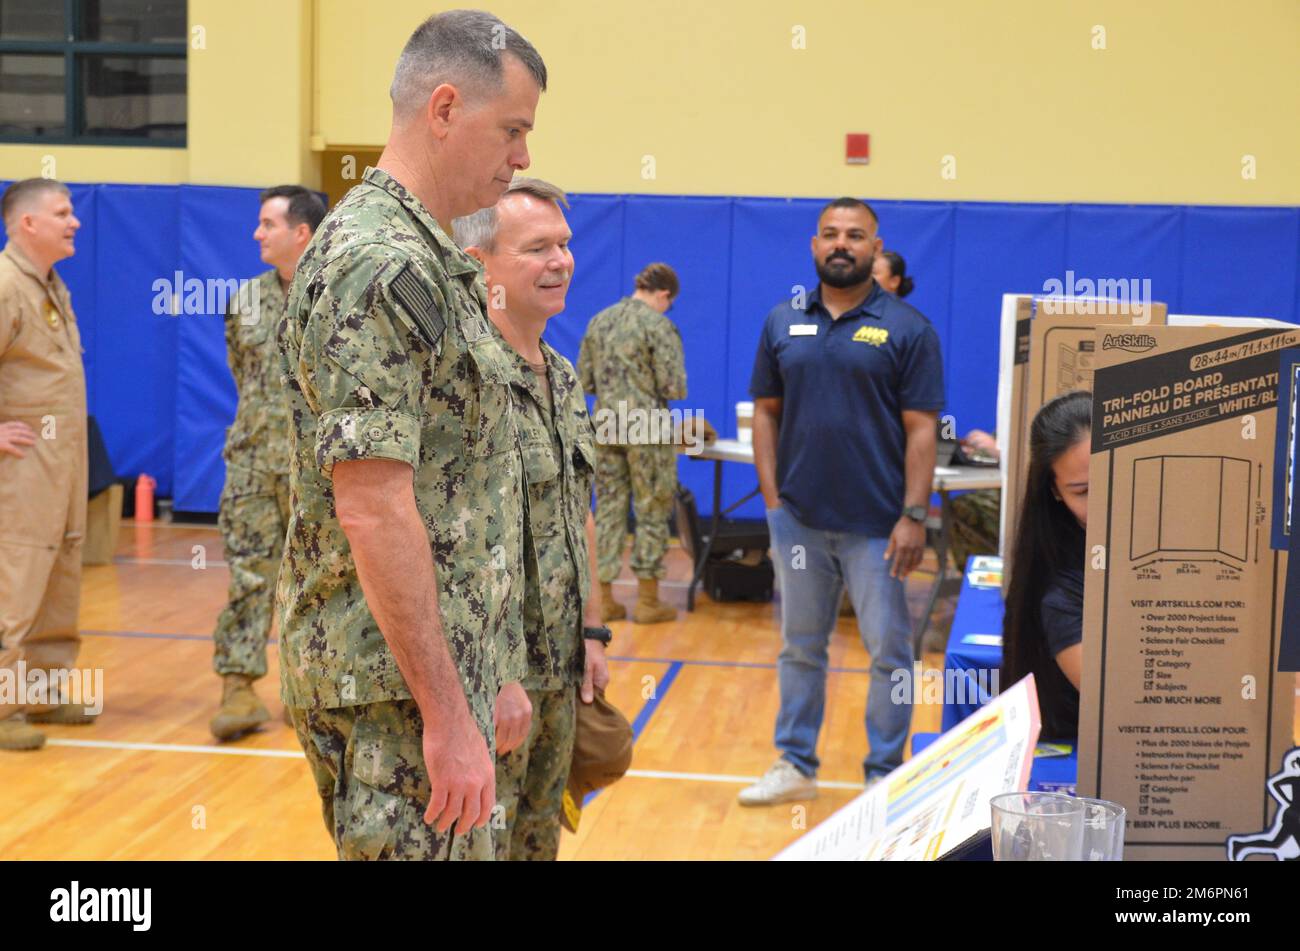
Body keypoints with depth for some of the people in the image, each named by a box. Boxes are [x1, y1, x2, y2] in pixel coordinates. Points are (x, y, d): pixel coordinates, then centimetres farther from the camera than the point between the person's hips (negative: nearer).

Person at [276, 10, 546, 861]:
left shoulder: (430, 257, 14)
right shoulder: (378, 265, -18)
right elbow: (373, 510, -24)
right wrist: (448, 714, -23)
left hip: (446, 665, 10)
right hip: (398, 682, -10)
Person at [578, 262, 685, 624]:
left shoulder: (599, 322, 7)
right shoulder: (659, 326, -11)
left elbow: (585, 380, 9)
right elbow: (673, 388, -13)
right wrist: (651, 388, 8)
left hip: (606, 428, 5)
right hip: (647, 430, -5)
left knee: (608, 511, 10)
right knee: (652, 513, 5)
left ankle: (604, 599, 12)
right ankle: (647, 601, 9)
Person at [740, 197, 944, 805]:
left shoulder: (908, 330, -3)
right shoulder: (782, 323, 7)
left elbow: (921, 429, -6)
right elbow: (765, 412, 9)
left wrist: (914, 516, -12)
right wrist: (772, 496, 1)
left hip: (876, 525, -3)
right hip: (798, 519, 3)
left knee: (888, 651, 4)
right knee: (799, 646, 13)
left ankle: (885, 775, 16)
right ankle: (795, 765, 25)